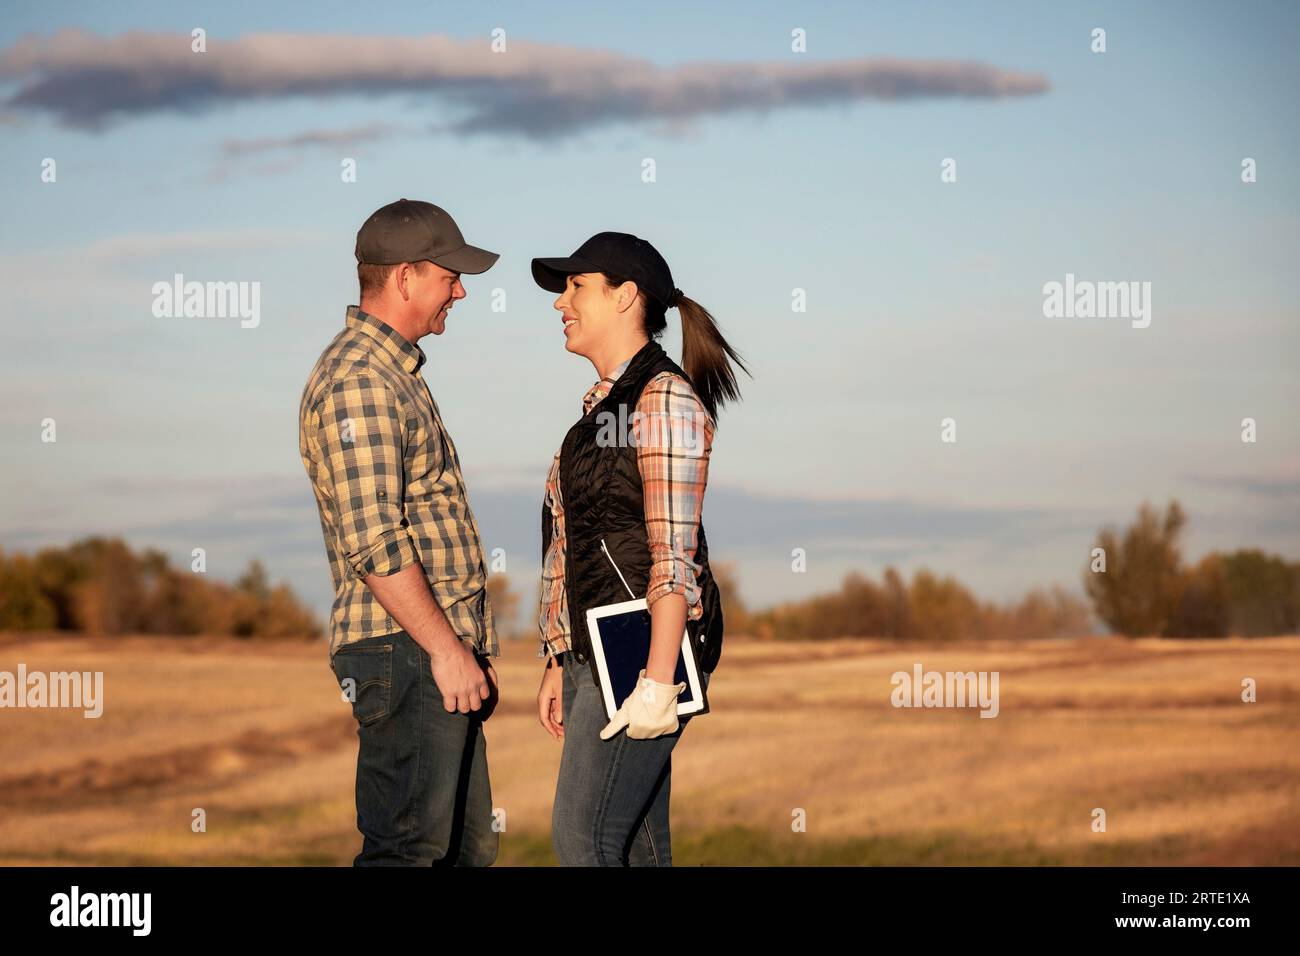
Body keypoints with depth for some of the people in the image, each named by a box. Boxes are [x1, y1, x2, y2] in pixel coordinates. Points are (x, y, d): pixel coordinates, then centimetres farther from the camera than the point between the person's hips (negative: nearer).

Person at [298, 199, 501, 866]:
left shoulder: (396, 372, 20)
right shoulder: (357, 382, -14)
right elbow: (375, 543, -22)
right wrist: (447, 649, -21)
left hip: (442, 654, 11)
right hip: (407, 655, -11)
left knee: (467, 847, 12)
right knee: (409, 848, -11)